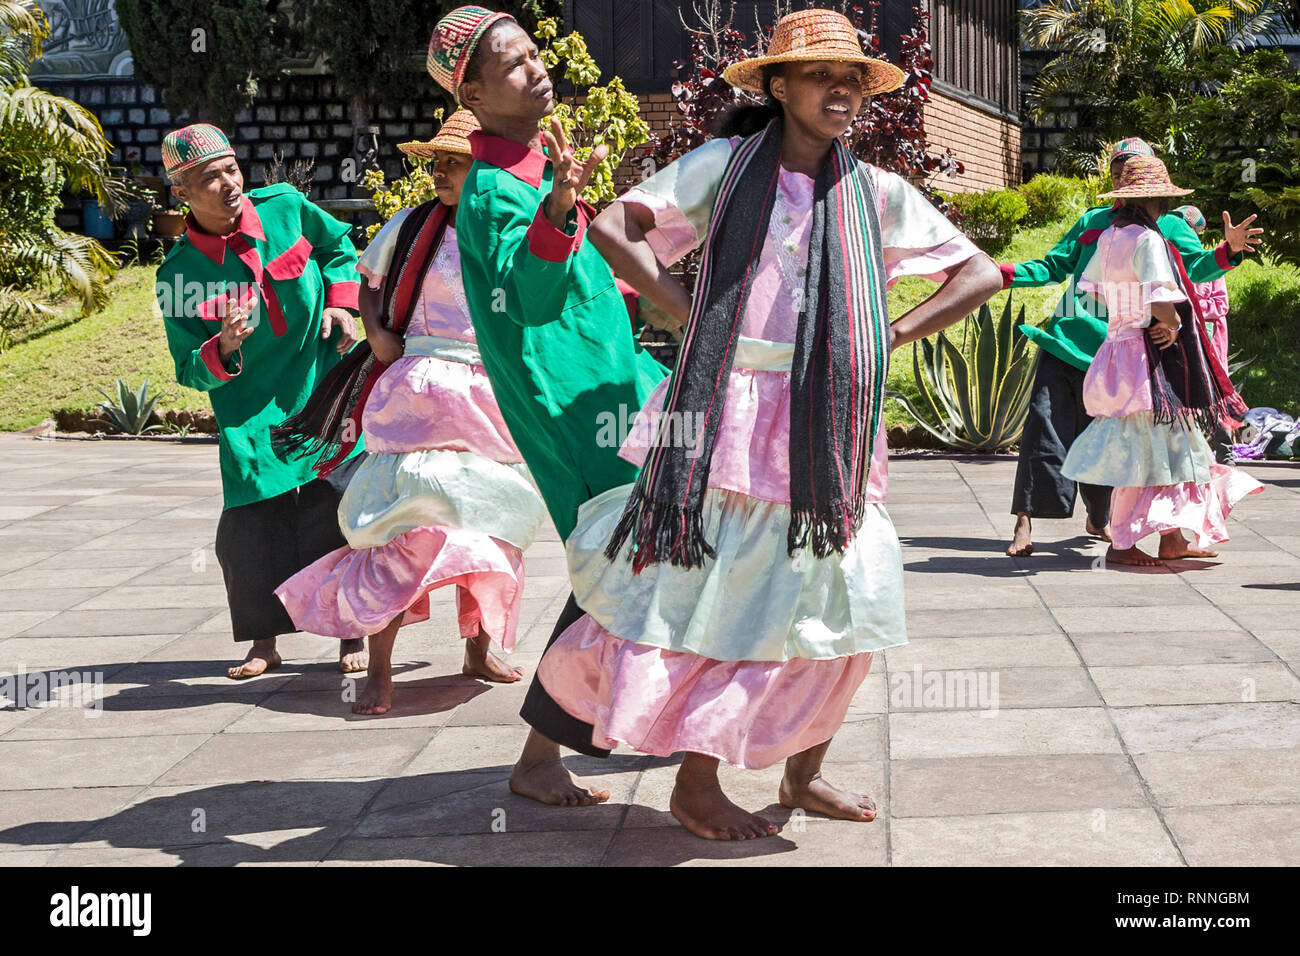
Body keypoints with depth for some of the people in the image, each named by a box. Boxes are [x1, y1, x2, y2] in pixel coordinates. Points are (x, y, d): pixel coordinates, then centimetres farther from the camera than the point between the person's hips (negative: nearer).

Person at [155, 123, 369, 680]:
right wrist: (223, 348, -26)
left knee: (343, 514, -2)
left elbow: (339, 245, 16)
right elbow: (190, 372, -5)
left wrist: (339, 302, 0)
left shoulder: (285, 207, -5)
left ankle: (353, 635, 13)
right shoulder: (179, 277, -10)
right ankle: (265, 645, 16)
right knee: (250, 529, -3)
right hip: (252, 418, -1)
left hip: (325, 392, 1)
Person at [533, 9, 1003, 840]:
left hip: (827, 423, 3)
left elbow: (979, 274, 9)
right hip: (731, 415, -3)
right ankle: (695, 781, 12)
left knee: (839, 598, 5)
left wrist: (889, 338, 0)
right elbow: (613, 225, -1)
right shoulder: (726, 165, 2)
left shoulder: (876, 193, 7)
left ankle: (804, 771, 22)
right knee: (720, 592, -1)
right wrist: (682, 309, -8)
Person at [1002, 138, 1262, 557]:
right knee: (1045, 425, -8)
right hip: (1066, 338, 1)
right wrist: (1000, 274, 9)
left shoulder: (1168, 226, 9)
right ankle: (1024, 523, -8)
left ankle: (1098, 518, 28)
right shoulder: (1092, 220, 17)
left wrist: (1228, 250, -26)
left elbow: (1197, 266, -5)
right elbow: (1054, 266, 20)